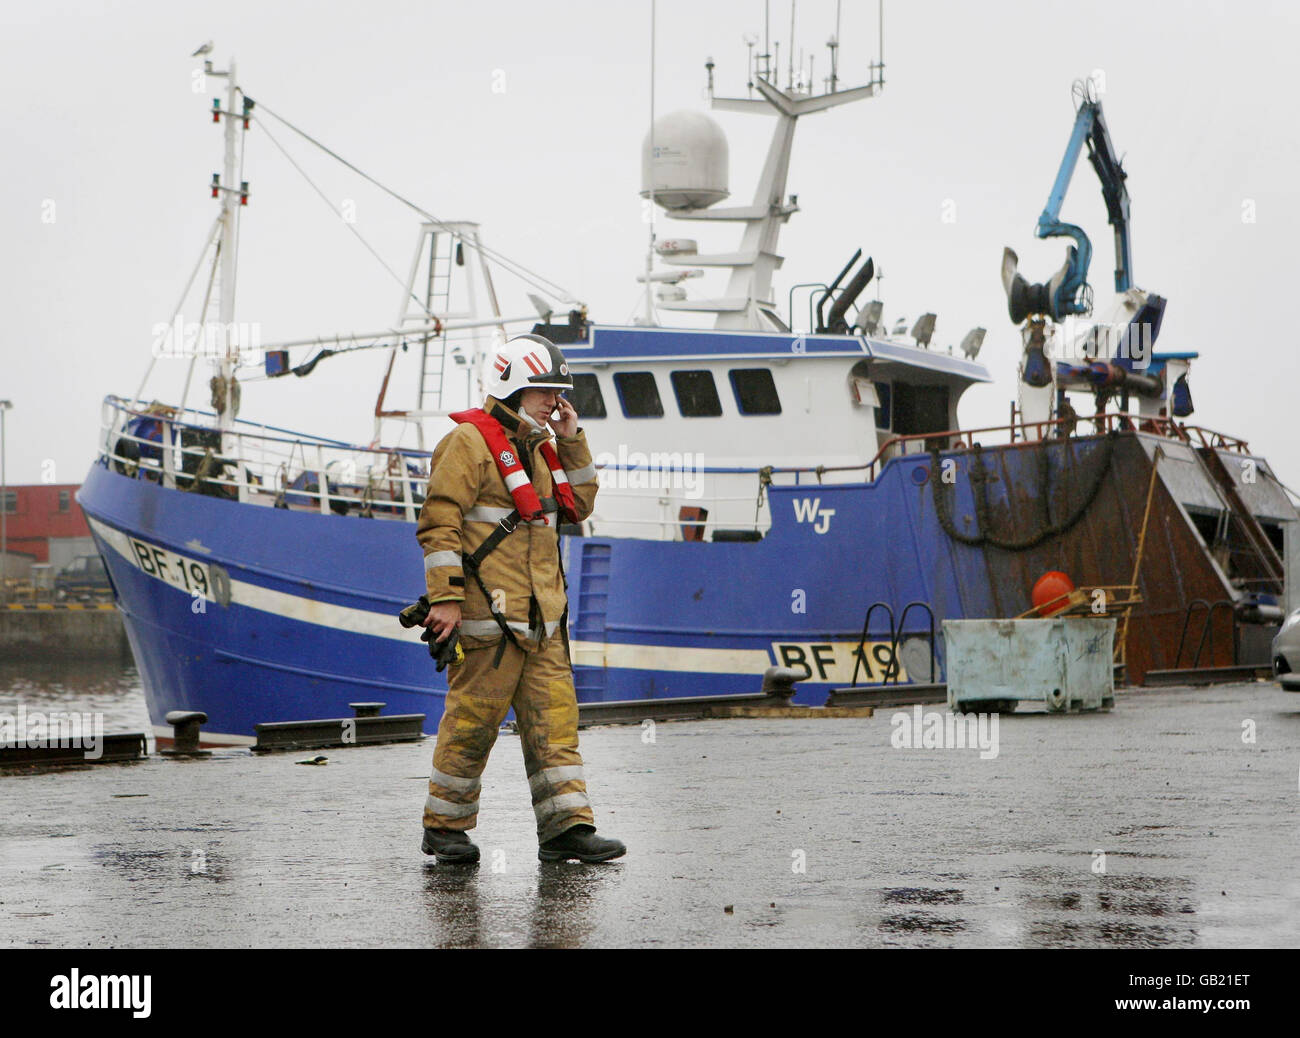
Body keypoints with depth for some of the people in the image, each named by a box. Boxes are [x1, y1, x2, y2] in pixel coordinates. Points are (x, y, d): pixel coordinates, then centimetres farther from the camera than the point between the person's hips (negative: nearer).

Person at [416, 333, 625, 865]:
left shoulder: (538, 445, 19)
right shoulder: (469, 442, -8)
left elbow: (577, 505, 24)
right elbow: (438, 522, -13)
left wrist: (572, 441, 13)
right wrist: (445, 598, -19)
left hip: (539, 614, 8)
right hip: (487, 612, -8)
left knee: (553, 719, 3)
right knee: (473, 720, -3)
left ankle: (566, 827, 2)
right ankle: (444, 827, 9)